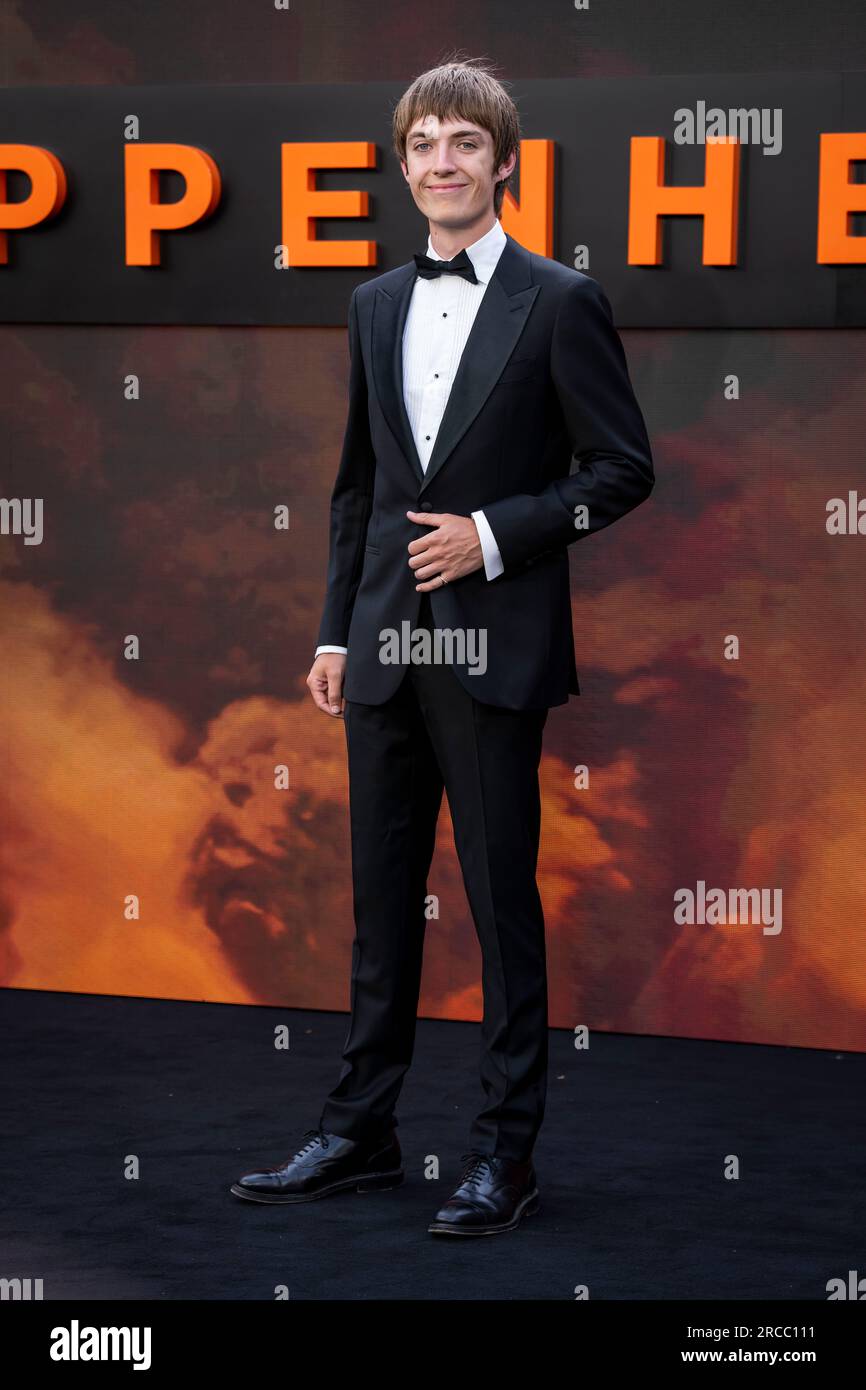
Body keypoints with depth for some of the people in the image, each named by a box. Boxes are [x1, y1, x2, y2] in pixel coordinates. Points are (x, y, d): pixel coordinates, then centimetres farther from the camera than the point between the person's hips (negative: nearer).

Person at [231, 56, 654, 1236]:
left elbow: (623, 470, -4)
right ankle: (361, 1132, 21)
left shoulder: (558, 302, -4)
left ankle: (506, 1150, 9)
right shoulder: (376, 306, 12)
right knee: (382, 899, 12)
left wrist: (496, 534, -13)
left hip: (494, 648, -5)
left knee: (503, 900, 0)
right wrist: (337, 629, 11)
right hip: (387, 647, 5)